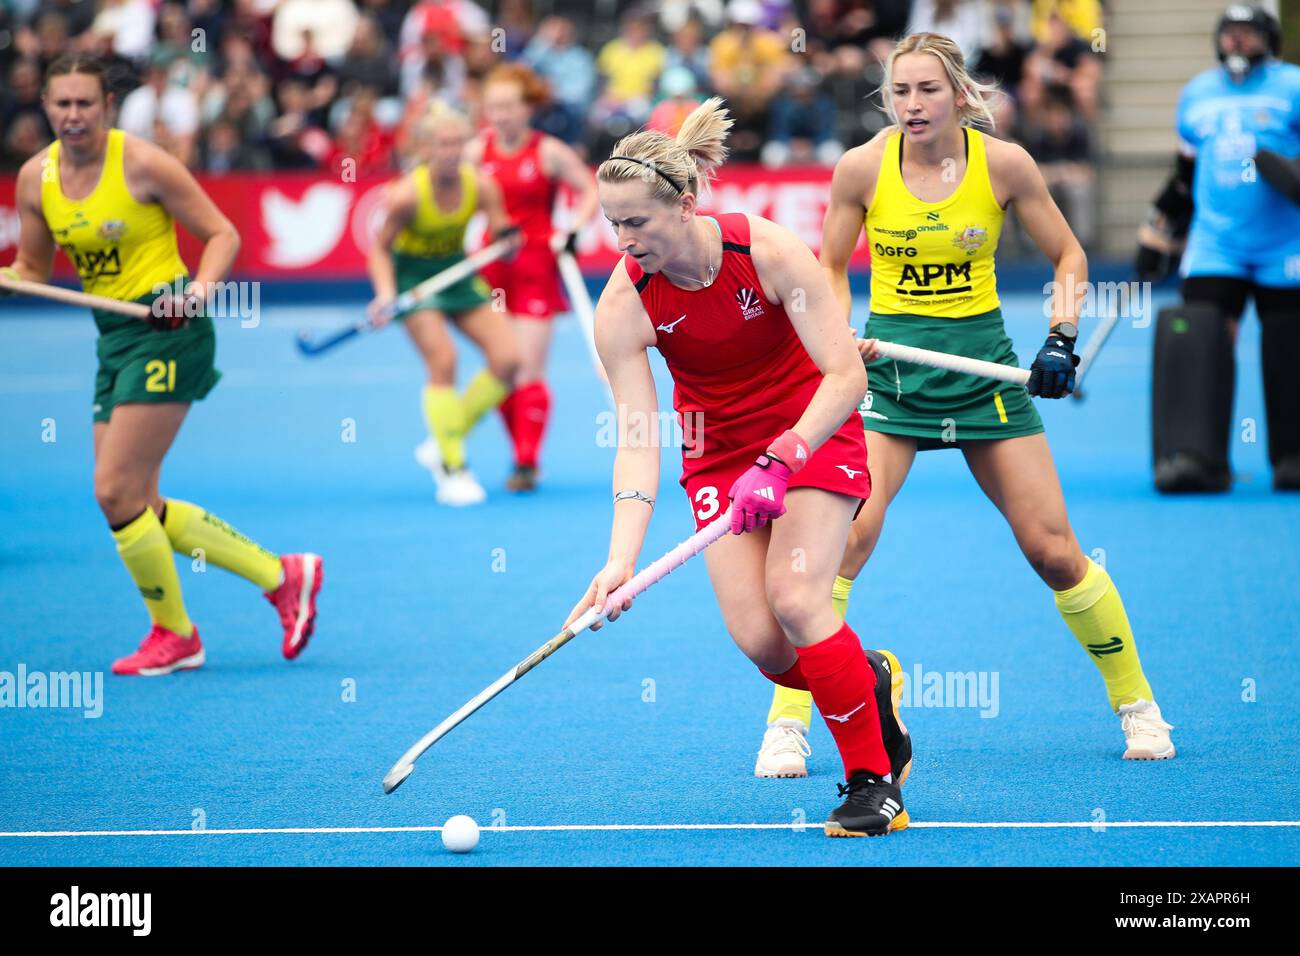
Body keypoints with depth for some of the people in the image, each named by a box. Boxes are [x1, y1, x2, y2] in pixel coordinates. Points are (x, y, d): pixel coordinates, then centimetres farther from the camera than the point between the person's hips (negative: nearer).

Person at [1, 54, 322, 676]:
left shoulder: (141, 163, -13)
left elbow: (222, 234, -8)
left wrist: (203, 285, -25)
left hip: (167, 329, -8)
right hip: (115, 336, 8)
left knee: (116, 492, -11)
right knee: (138, 507, 6)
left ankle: (174, 635, 8)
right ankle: (281, 576, 18)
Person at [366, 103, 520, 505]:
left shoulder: (481, 186, -15)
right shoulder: (406, 195, -24)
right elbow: (381, 248, -11)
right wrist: (385, 293, -25)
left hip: (458, 272, 5)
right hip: (412, 273, -5)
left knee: (507, 359, -6)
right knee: (443, 360, -22)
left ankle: (444, 443, 10)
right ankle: (452, 471, -13)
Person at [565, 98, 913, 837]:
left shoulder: (770, 253, -24)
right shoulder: (624, 307, -18)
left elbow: (845, 375, -23)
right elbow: (638, 442, -20)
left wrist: (779, 462, -34)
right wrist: (622, 558, -32)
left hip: (815, 435, -3)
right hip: (719, 454, 3)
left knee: (794, 598, -22)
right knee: (757, 637, -13)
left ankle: (875, 783, -7)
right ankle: (869, 680, 21)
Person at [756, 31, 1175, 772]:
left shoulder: (1004, 164, -7)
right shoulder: (862, 168, -7)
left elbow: (1068, 254, 5)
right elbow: (831, 268, 7)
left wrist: (1063, 336, -9)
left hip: (984, 363, 1)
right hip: (891, 361, -1)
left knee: (1053, 549, 0)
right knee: (845, 535, -19)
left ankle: (1136, 704, 19)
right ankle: (788, 721, -11)